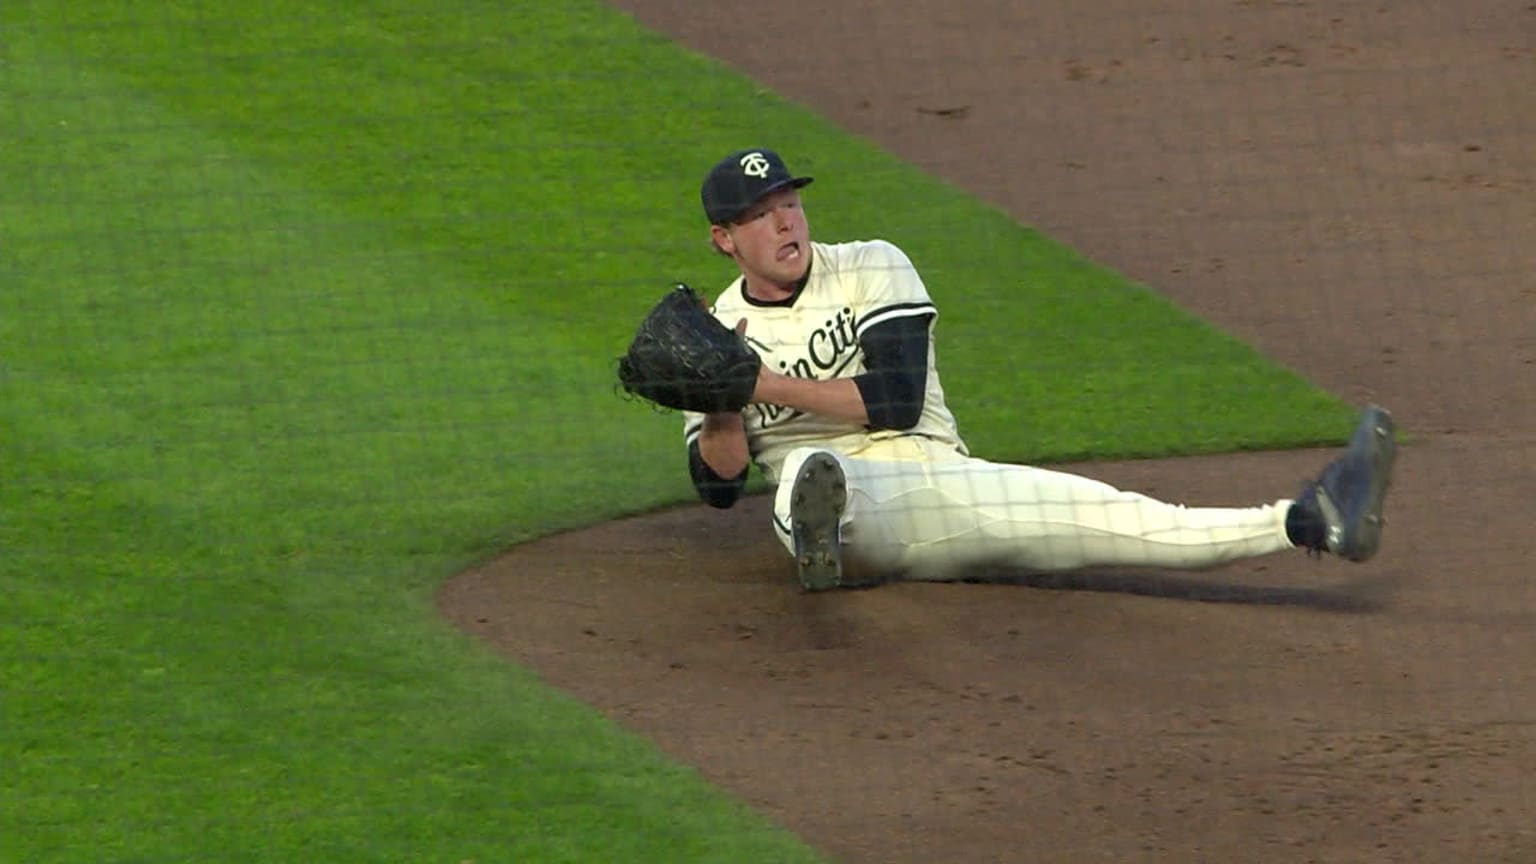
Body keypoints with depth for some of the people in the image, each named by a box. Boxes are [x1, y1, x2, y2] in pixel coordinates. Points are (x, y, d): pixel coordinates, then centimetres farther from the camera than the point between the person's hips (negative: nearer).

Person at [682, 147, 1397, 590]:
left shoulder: (871, 270, 11)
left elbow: (899, 399, -4)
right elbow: (717, 483, 5)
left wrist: (769, 384, -9)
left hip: (945, 484, 3)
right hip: (853, 500, -3)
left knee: (1100, 514, -16)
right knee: (805, 469, -41)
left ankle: (1311, 523, -33)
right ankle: (818, 536, -78)